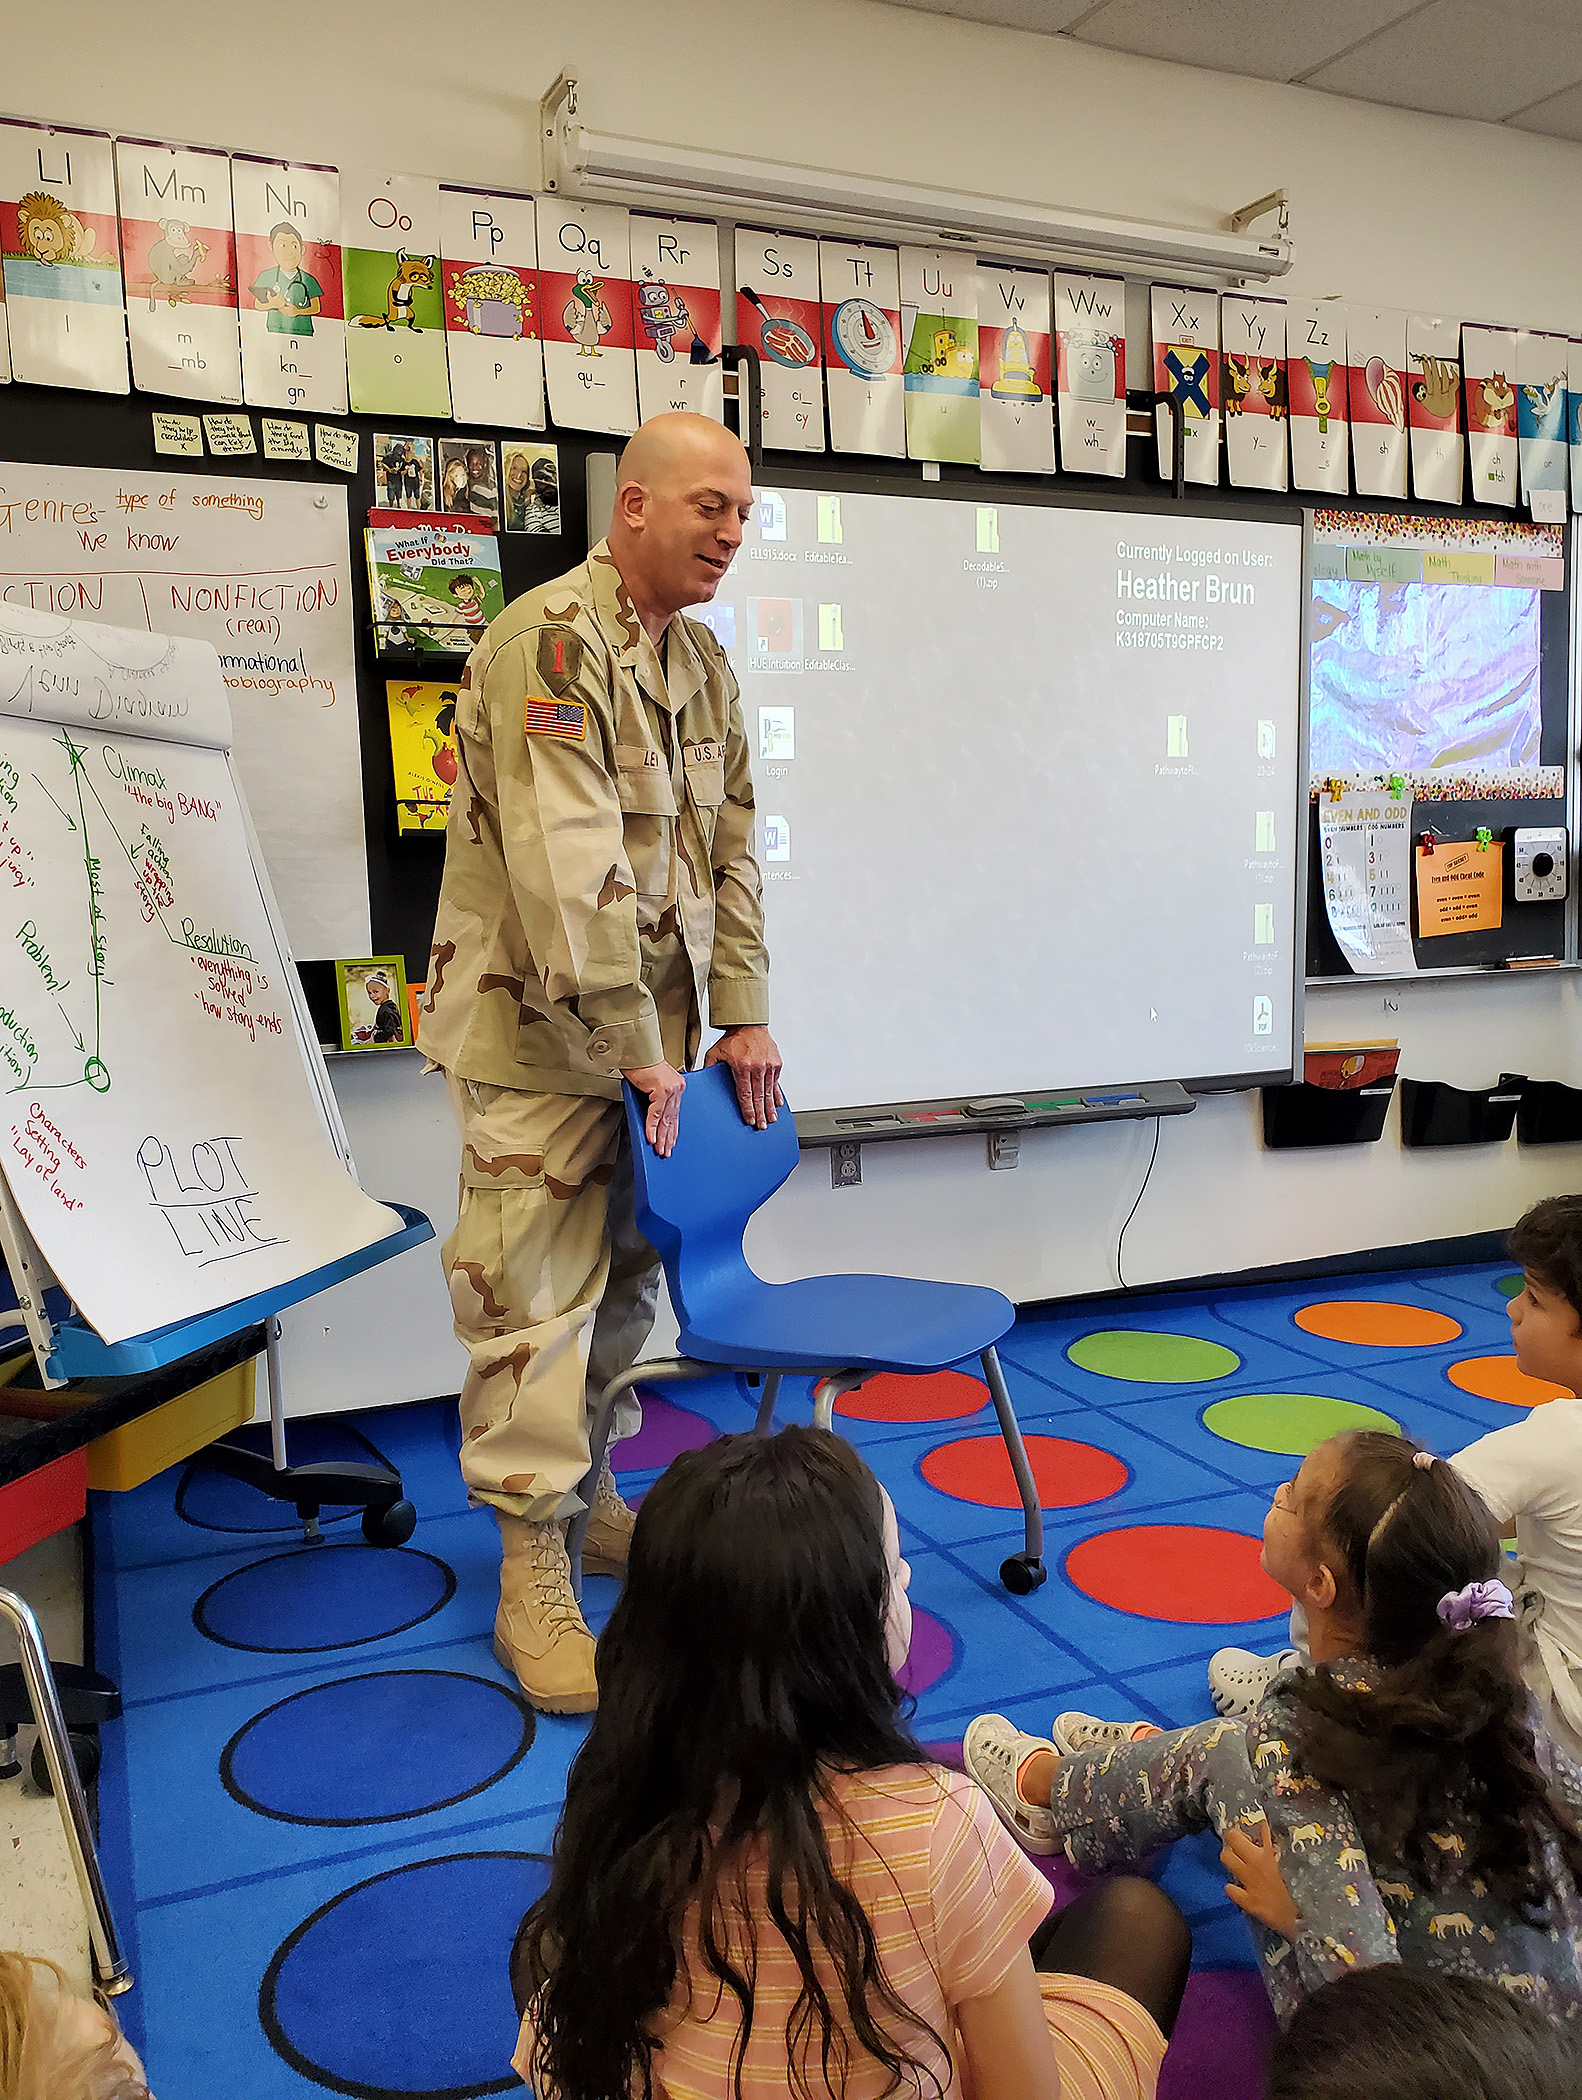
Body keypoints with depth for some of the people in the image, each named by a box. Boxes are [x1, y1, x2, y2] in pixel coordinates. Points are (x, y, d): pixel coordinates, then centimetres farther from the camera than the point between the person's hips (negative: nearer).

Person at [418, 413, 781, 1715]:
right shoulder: (552, 641, -16)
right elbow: (569, 870, -23)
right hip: (541, 1029, -8)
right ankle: (534, 1574, 10)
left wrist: (742, 1015, 7)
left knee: (625, 1279, 17)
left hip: (652, 1030, 8)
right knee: (535, 1293, -2)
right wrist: (636, 1055, -21)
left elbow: (730, 848, 13)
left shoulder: (702, 658, 12)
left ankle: (591, 1498, 35)